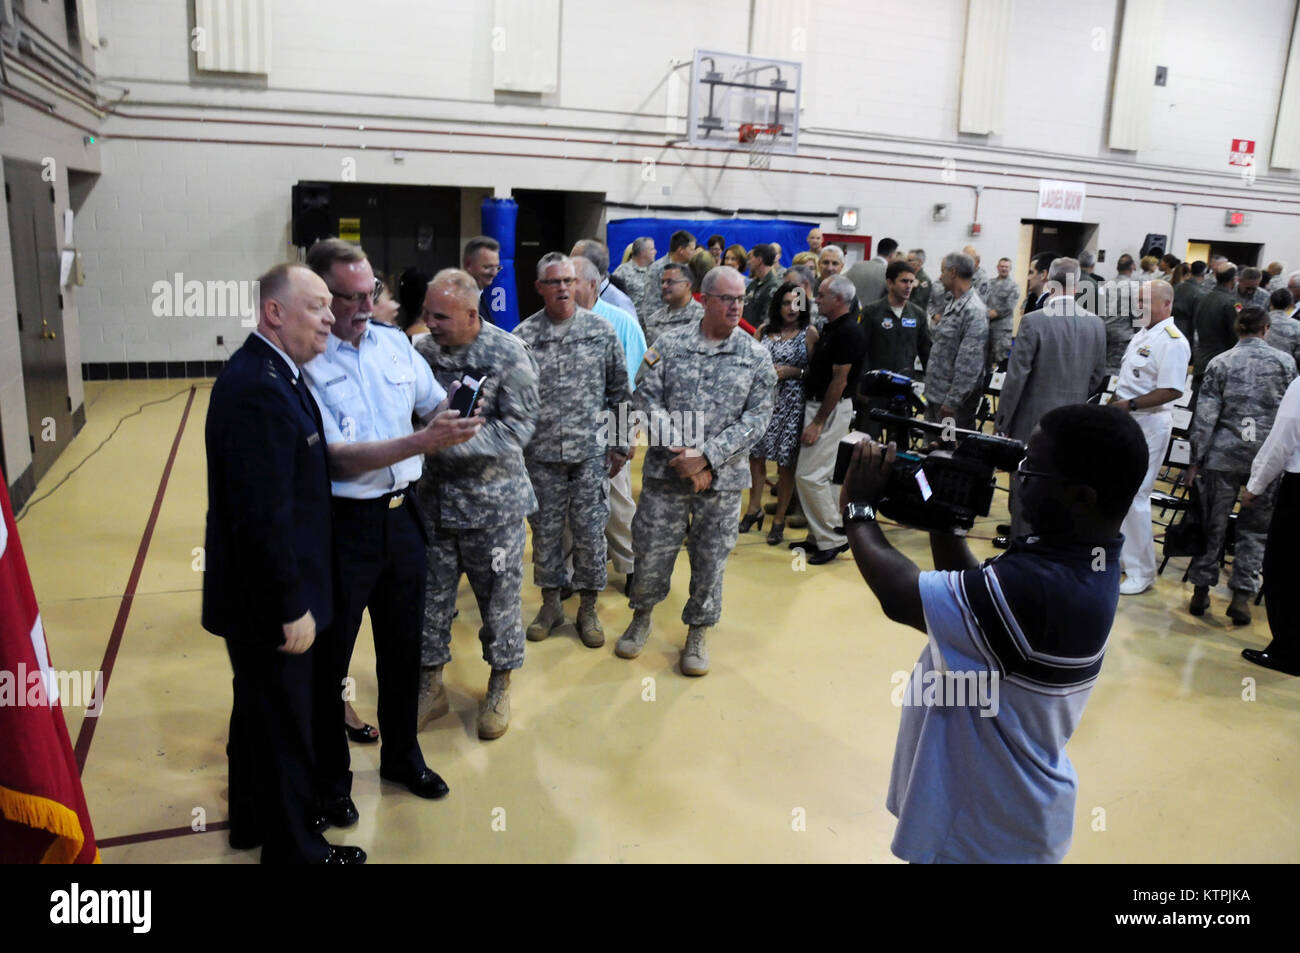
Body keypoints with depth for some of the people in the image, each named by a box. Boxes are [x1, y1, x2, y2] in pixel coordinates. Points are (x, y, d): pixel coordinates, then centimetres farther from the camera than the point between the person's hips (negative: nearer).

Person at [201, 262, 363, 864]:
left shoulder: (269, 373, 5)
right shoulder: (257, 389, -27)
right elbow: (263, 517, -28)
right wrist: (291, 606, -22)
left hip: (263, 591, 10)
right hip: (270, 603, -10)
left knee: (261, 711, 26)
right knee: (284, 726, 8)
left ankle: (254, 819, 47)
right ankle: (294, 848, 29)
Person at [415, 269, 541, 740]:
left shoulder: (509, 354, -11)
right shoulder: (422, 352, 0)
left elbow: (518, 427, -16)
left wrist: (451, 440, -25)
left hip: (492, 503, -3)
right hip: (432, 499, 4)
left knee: (499, 596, 9)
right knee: (430, 595, 12)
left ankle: (499, 686, 30)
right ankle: (430, 686, 30)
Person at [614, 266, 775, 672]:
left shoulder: (756, 356, 0)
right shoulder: (670, 344, -1)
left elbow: (757, 417, -5)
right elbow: (646, 397, -5)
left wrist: (707, 456, -15)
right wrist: (682, 451, -14)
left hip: (723, 477, 0)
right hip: (665, 471, 0)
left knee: (710, 560, 10)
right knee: (651, 550, 10)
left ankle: (697, 632, 31)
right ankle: (642, 616, 35)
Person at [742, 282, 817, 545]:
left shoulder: (809, 332, -2)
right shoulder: (765, 331, 9)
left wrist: (793, 371, -16)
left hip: (791, 402, -4)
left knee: (785, 461, 1)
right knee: (756, 453, 7)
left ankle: (779, 519, 12)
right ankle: (755, 508, 25)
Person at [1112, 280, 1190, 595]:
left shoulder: (1173, 341, -16)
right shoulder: (1142, 334, 14)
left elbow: (1173, 390, -23)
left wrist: (1130, 404, -22)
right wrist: (1113, 404, 15)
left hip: (1148, 426, -9)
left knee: (1135, 497, -5)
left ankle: (1142, 572, 6)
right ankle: (1118, 556, 30)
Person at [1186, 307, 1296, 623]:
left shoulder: (1219, 363, -1)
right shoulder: (1286, 362, 2)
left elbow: (1205, 416, -4)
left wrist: (1196, 459, 1)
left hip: (1224, 455, 0)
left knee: (1212, 524, 9)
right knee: (1255, 528, 9)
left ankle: (1201, 590, 15)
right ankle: (1242, 595, 8)